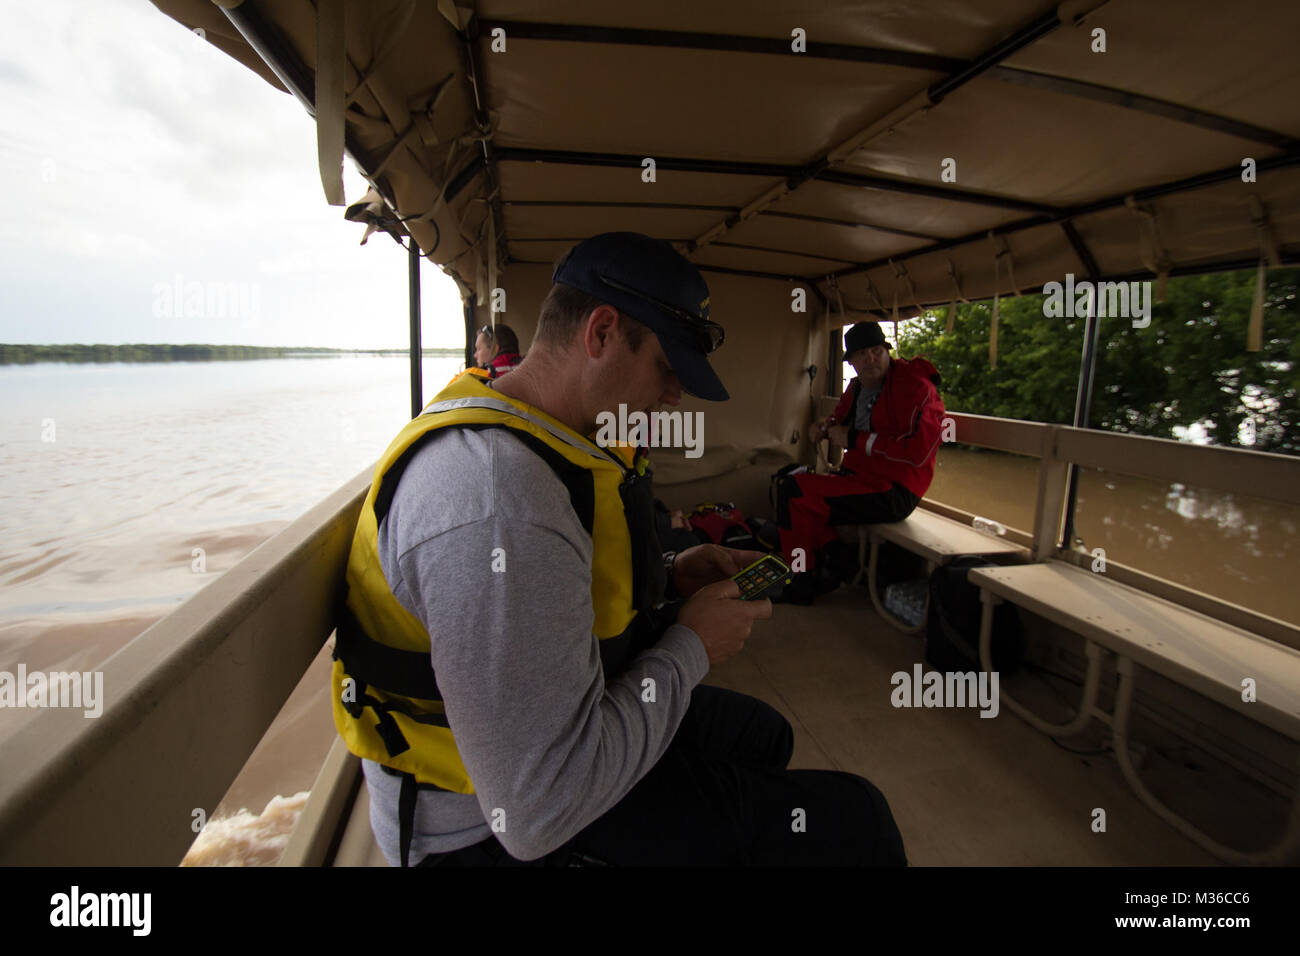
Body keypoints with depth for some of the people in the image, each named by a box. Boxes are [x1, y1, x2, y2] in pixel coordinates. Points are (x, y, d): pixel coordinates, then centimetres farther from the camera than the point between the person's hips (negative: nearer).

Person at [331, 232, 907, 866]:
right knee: (852, 822, -9)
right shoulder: (498, 497, -34)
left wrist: (668, 577, -1)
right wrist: (692, 646, -19)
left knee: (763, 733, 24)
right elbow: (539, 815, -32)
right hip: (495, 826, -9)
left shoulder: (506, 431, 1)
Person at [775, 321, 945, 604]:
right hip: (858, 476, 10)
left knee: (793, 493, -19)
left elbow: (918, 450, -26)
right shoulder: (858, 387, 11)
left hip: (892, 492, -10)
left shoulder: (914, 387, -16)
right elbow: (842, 417, 32)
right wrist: (826, 427, 6)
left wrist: (856, 440, -20)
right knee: (792, 485, 16)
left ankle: (800, 587, -3)